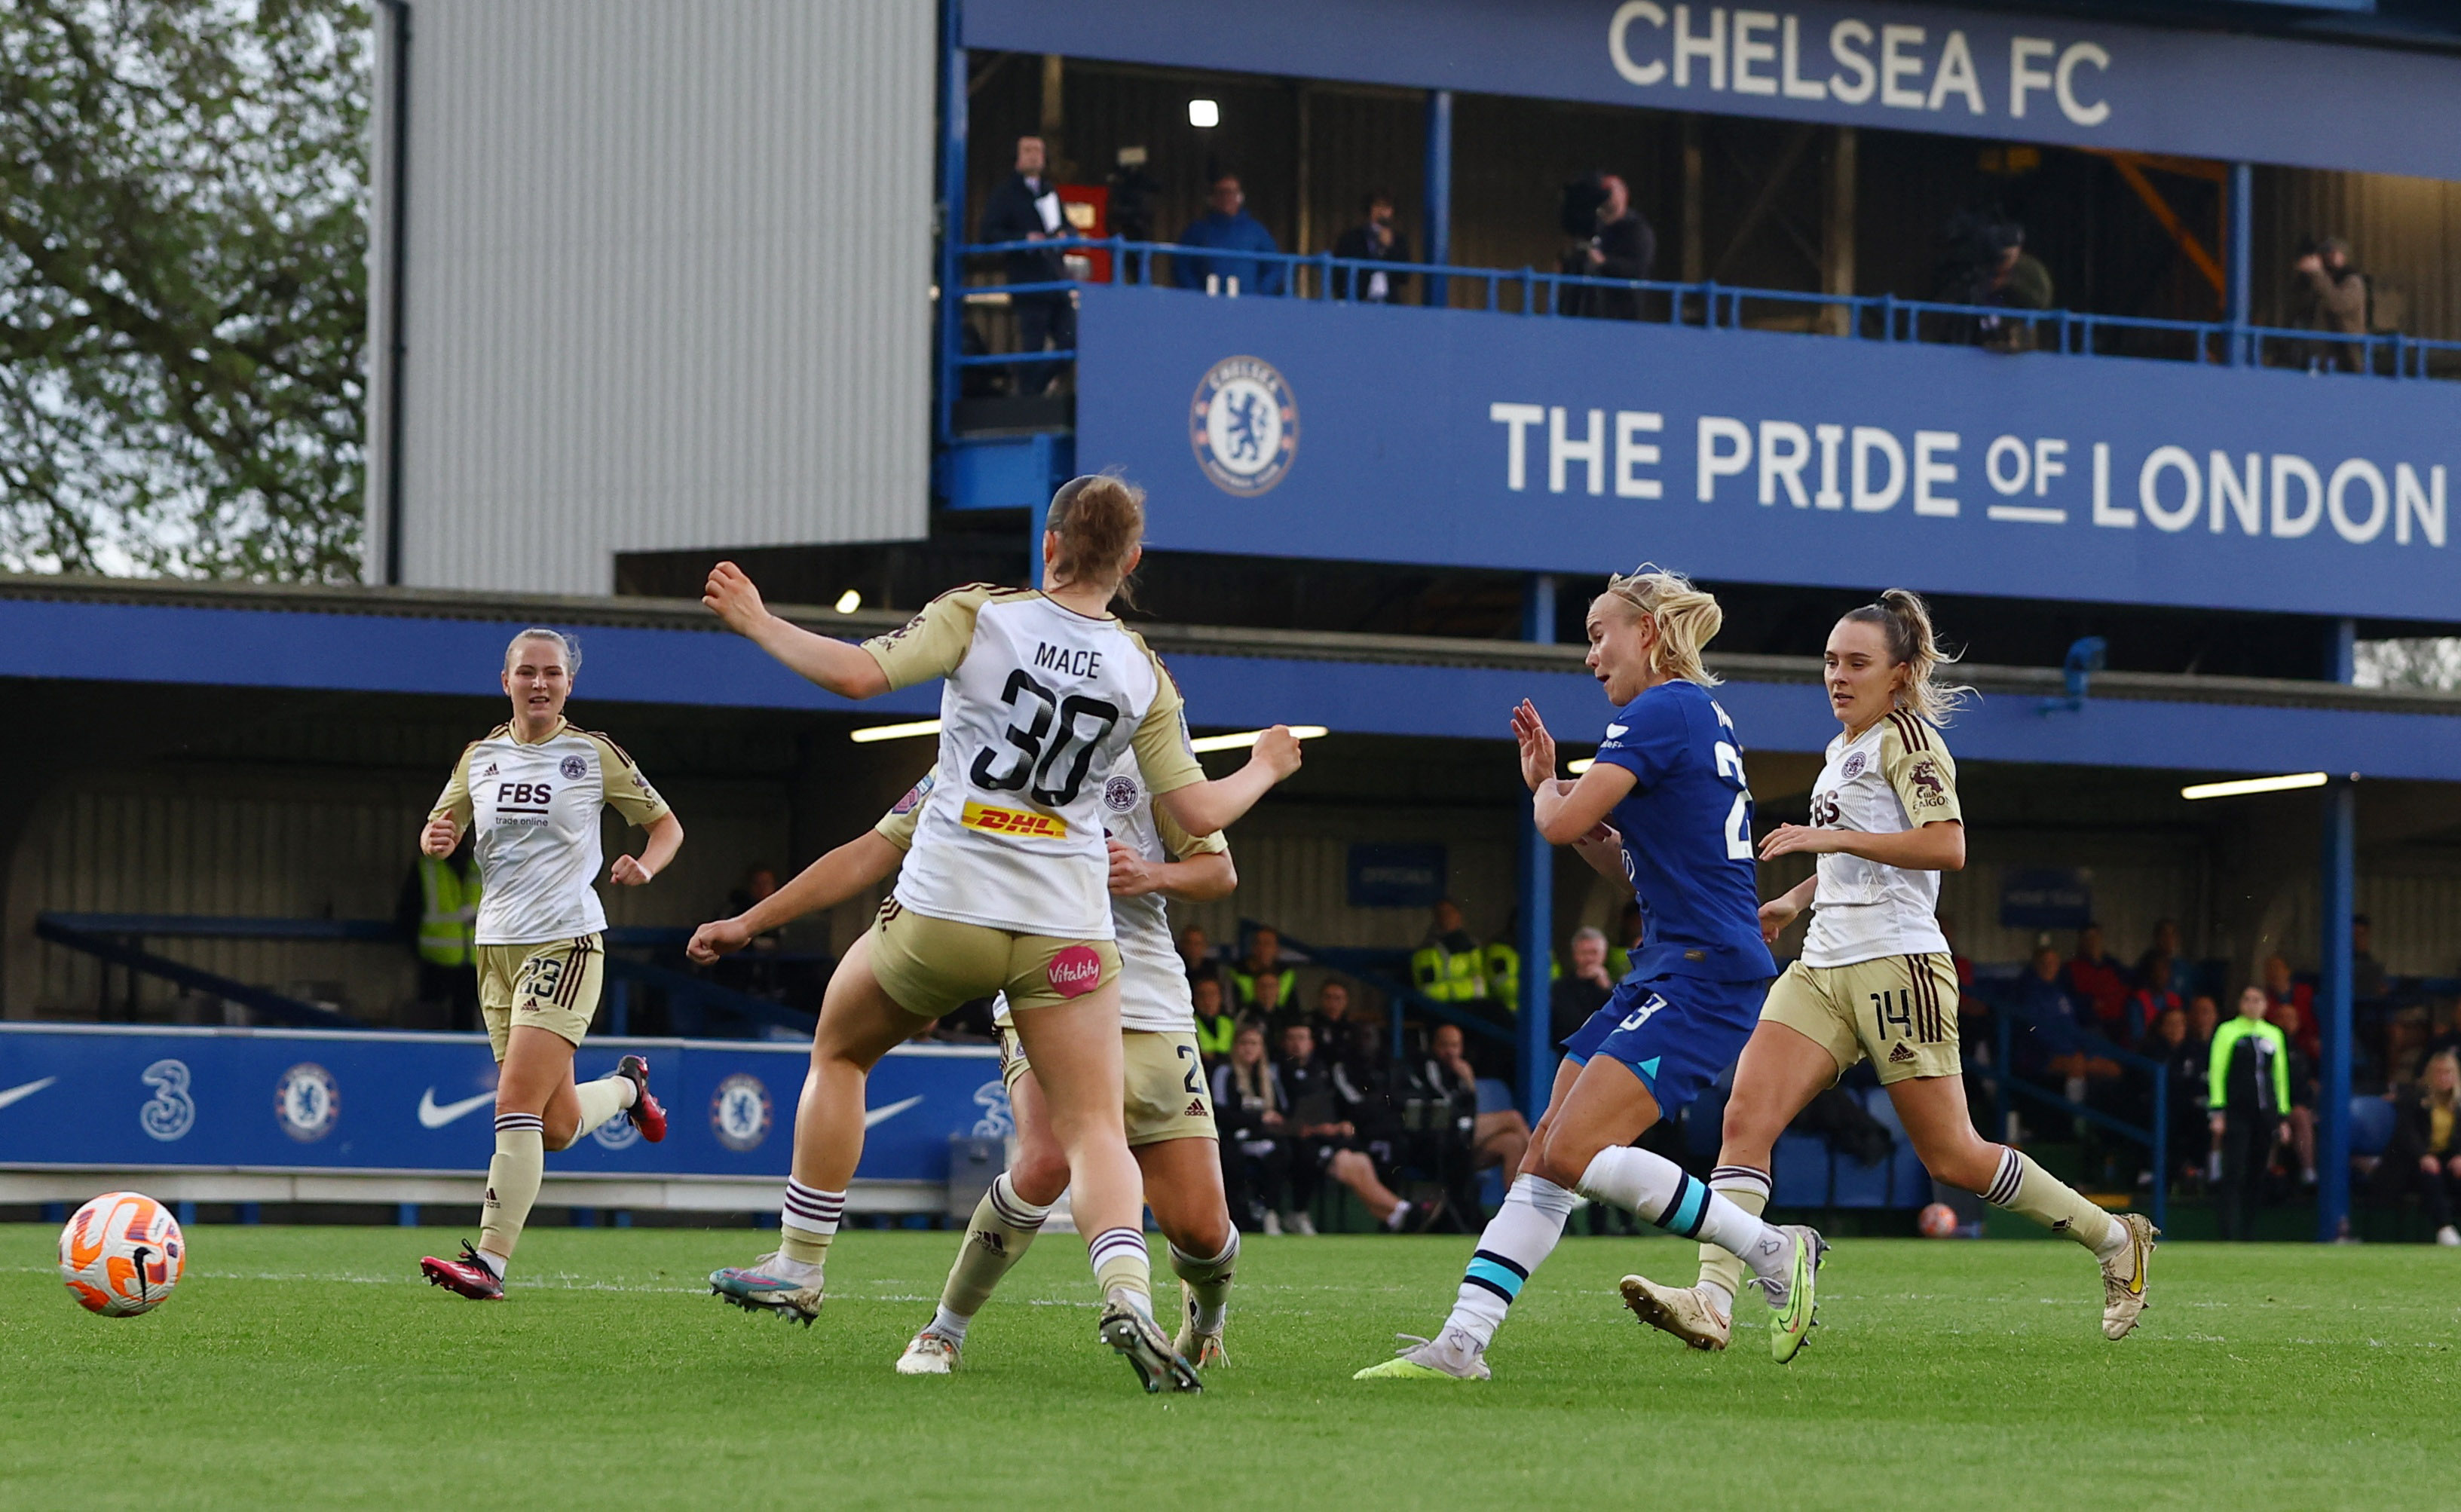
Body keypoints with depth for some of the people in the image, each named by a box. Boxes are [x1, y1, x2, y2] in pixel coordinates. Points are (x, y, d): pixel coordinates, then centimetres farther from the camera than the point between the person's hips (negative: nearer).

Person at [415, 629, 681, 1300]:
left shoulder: (594, 755, -1)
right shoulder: (481, 757, 9)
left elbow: (666, 824, 7)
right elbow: (440, 830, 18)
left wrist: (646, 865, -15)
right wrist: (436, 838, -7)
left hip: (566, 942, -5)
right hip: (498, 944, 5)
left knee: (517, 1105, -17)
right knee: (558, 1128, 9)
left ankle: (490, 1262, -17)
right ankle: (625, 1087, 43)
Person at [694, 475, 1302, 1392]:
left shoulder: (980, 617, -5)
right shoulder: (1143, 677, 2)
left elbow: (857, 674, -14)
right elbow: (1199, 813, 3)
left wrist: (755, 623, 1)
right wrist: (1265, 770, 24)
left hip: (943, 909, -1)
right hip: (1066, 928, 1)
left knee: (839, 1051, 24)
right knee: (1094, 1132, 1)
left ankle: (797, 1271, 27)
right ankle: (1127, 1295, -27)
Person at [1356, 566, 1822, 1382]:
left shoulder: (1662, 711, -11)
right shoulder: (1699, 715, 20)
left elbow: (1564, 823, -15)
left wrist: (1546, 791, 8)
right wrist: (1548, 777, 21)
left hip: (1704, 976, -10)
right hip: (1665, 974, 10)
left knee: (1578, 1152, -18)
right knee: (1544, 1155, 4)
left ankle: (1775, 1252, -7)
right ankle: (1461, 1342, 1)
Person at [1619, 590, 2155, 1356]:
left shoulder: (1906, 737, -5)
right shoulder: (1842, 751, 21)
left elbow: (1946, 846, -19)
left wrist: (1832, 839, -20)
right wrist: (1796, 898, 23)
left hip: (1896, 963, -8)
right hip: (1823, 968, 8)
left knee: (1953, 1157, -3)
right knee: (1746, 1117, -13)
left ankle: (2115, 1240, 15)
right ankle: (1712, 1301, -23)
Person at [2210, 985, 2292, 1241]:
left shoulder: (2274, 1035, 16)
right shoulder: (2228, 1032, 4)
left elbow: (2281, 1076, 19)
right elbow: (2215, 1073, 0)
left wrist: (2283, 1117, 15)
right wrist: (2217, 1113, -8)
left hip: (2265, 1114, 4)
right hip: (2236, 1113, -4)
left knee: (2256, 1177, 4)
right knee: (2234, 1174, -12)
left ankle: (2247, 1233, 11)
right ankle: (2231, 1235, -16)